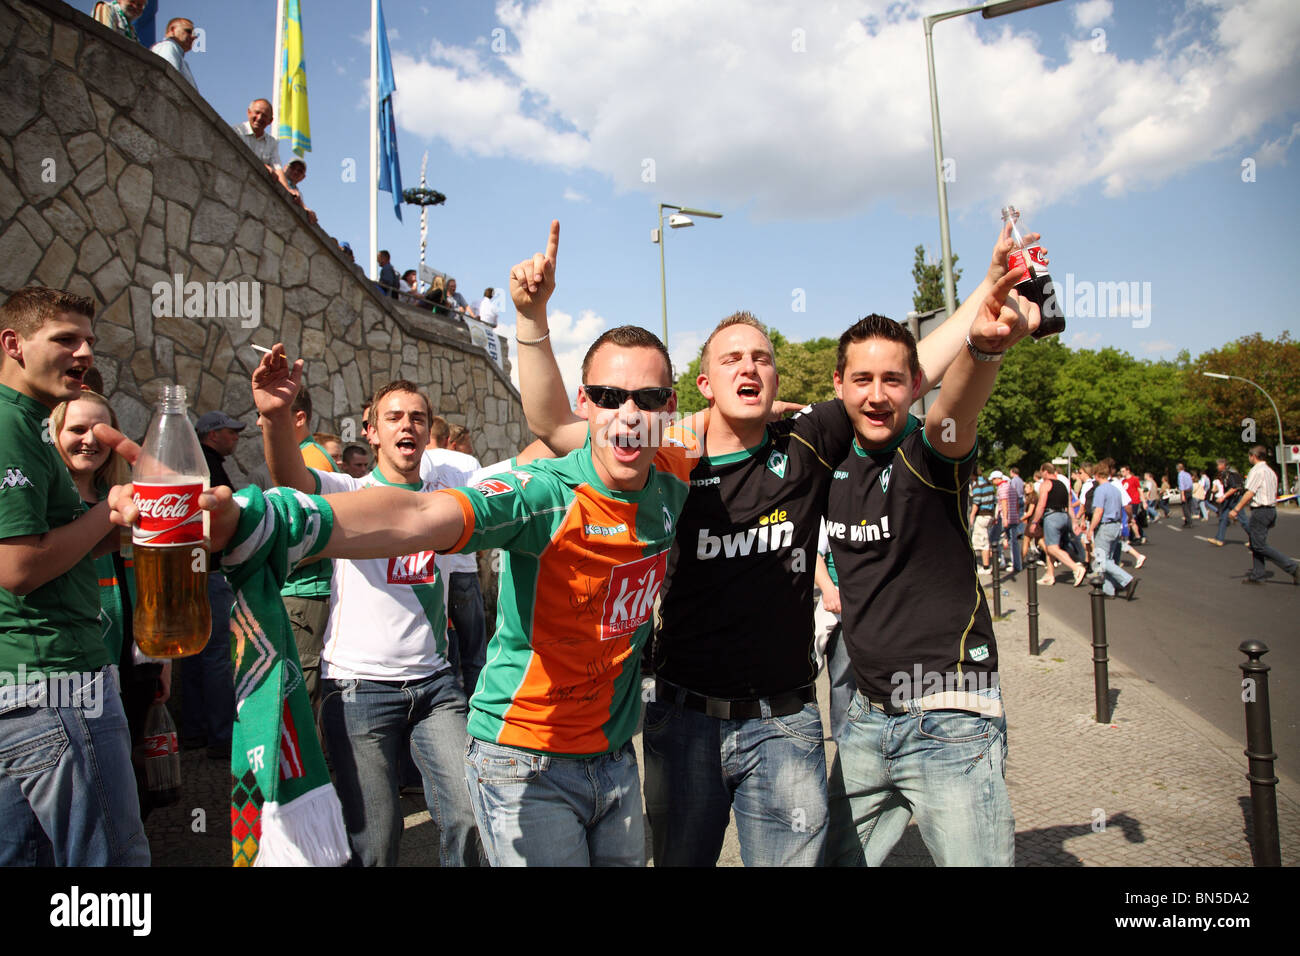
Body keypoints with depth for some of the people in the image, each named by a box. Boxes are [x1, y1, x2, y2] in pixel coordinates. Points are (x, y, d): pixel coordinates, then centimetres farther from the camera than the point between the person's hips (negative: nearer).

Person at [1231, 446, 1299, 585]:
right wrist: (1273, 517, 23)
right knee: (1255, 544, 13)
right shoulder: (1270, 471, 16)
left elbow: (1250, 493, -18)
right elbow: (1274, 494, 18)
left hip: (1260, 510, -10)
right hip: (1271, 510, 10)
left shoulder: (1257, 470, -12)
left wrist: (1236, 509, -16)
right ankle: (1256, 576, 13)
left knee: (1260, 546, -8)